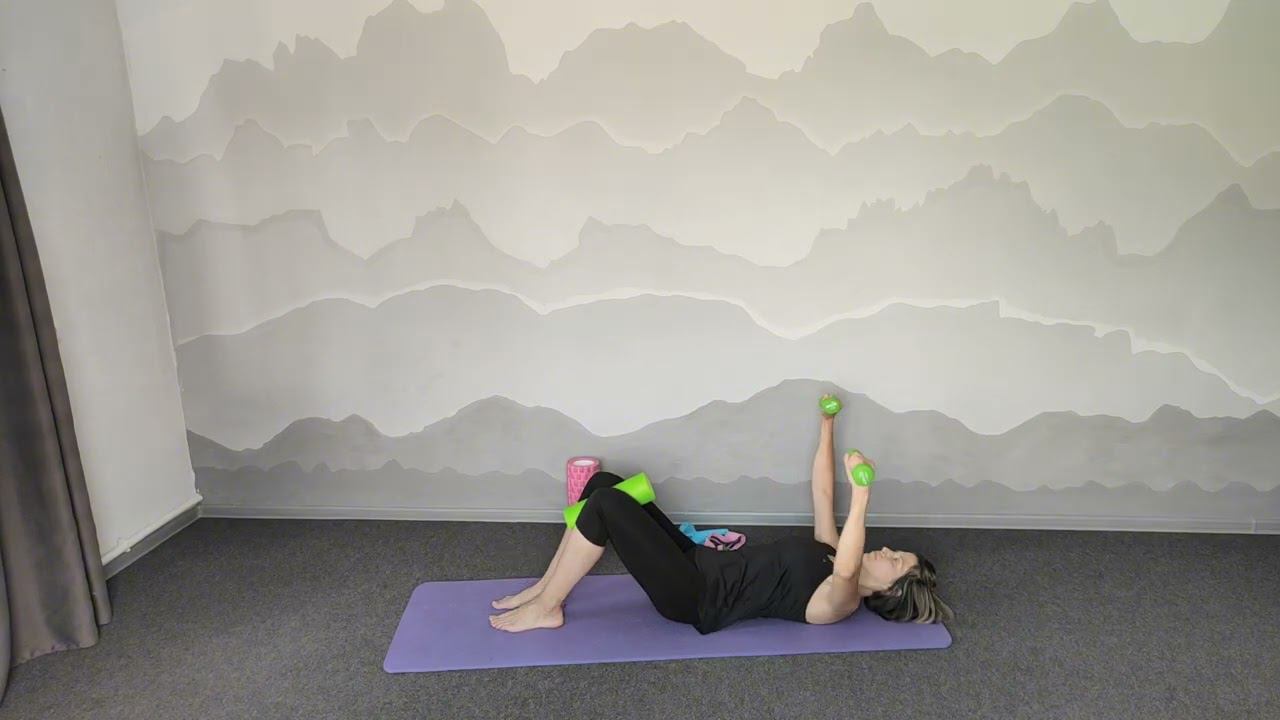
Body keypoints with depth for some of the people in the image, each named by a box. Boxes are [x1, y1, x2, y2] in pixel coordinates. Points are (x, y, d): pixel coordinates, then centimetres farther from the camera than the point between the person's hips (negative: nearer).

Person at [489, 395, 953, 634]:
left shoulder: (838, 601, -12)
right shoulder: (831, 552, 14)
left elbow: (845, 571, -37)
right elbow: (822, 493, 17)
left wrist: (862, 494, -46)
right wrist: (827, 426, 15)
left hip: (693, 598, -9)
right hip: (701, 564, 9)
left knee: (606, 503, -23)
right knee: (604, 484, -2)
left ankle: (546, 609, -4)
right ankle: (546, 589, 10)